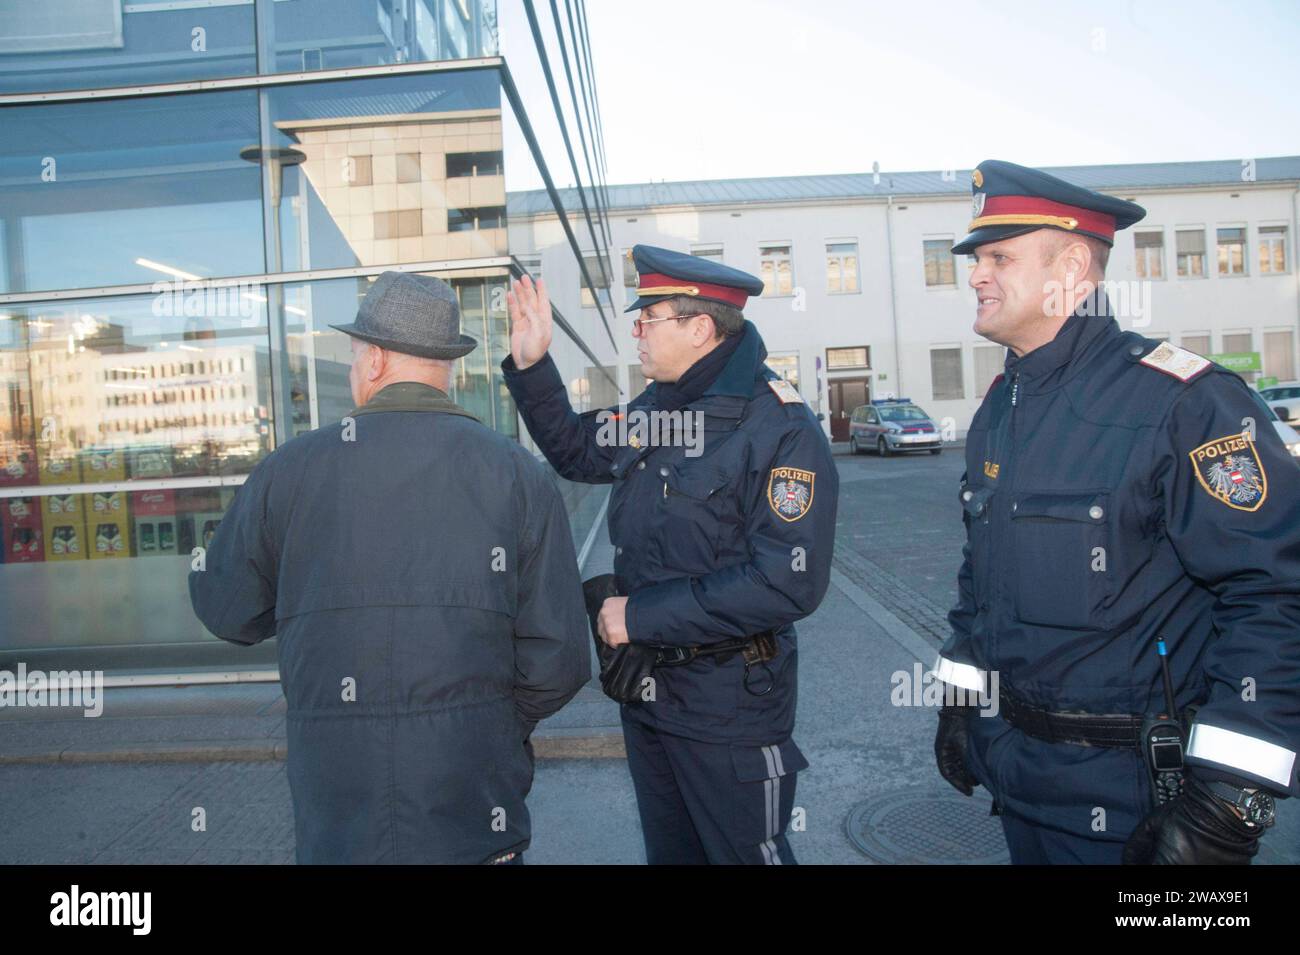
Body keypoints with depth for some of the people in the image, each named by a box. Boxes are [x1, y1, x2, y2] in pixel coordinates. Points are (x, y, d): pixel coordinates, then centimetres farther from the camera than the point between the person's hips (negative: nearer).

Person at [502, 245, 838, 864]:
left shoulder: (781, 428, -21)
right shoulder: (653, 410, 3)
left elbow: (789, 582, -27)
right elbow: (576, 450, 20)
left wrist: (642, 614, -23)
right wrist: (530, 364, 6)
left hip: (730, 704, -7)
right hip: (647, 691, 8)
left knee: (746, 851, 12)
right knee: (668, 851, 24)